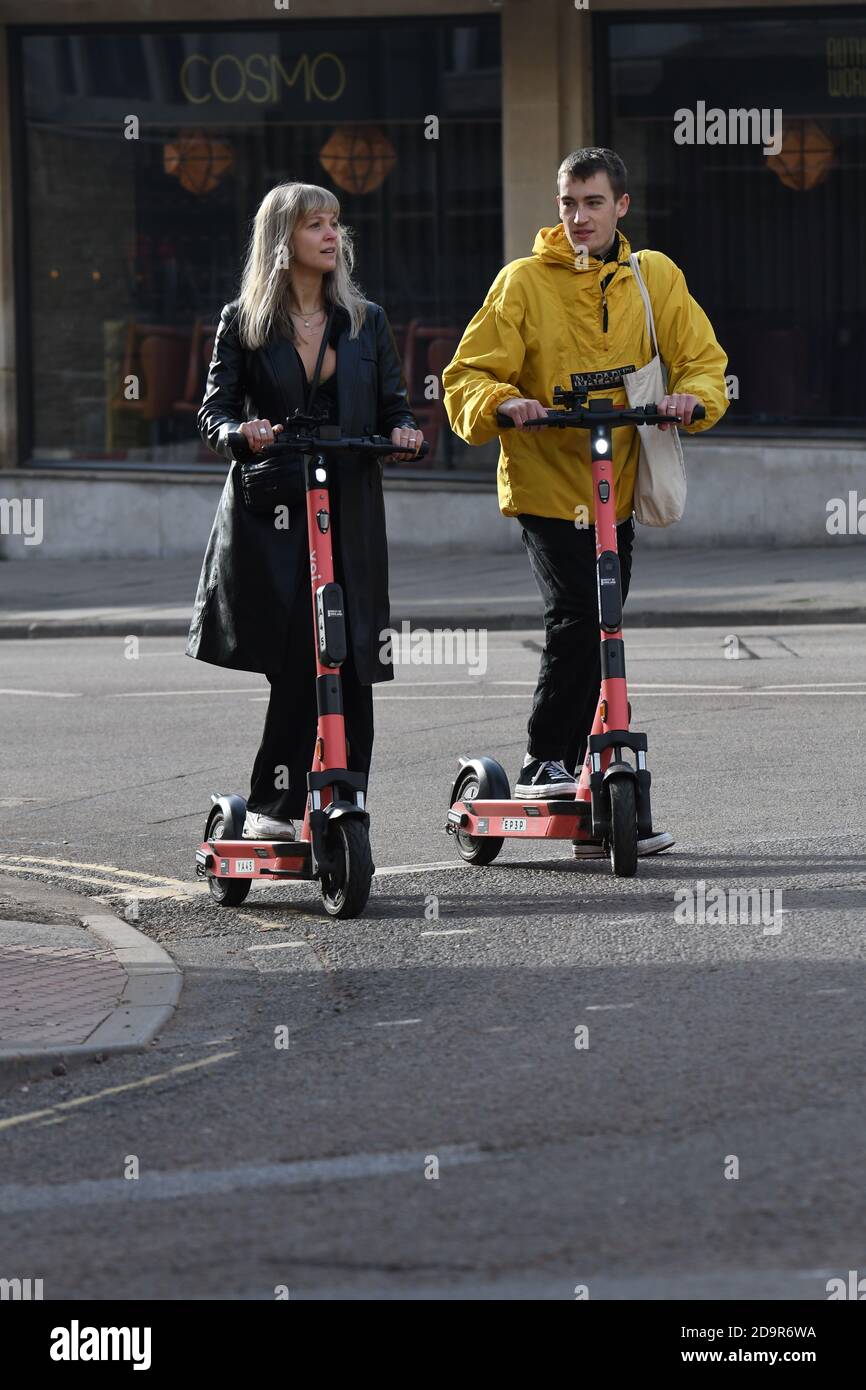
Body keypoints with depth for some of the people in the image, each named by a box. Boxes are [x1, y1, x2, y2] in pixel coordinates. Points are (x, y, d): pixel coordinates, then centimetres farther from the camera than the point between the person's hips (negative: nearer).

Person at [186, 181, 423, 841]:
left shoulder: (367, 320, 12)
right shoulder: (243, 323, 5)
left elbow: (394, 406, 13)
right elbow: (215, 410, 3)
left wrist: (404, 433, -9)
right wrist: (240, 432, -19)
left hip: (350, 515, 2)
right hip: (270, 512, -2)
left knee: (351, 667, -3)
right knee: (296, 660, -10)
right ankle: (274, 805, -1)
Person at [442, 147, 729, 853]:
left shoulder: (655, 278, 7)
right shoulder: (525, 281, -4)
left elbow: (704, 360, 7)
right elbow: (469, 375, -5)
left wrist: (690, 397, -16)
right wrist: (501, 403, -27)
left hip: (618, 490, 4)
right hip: (544, 484, -4)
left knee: (598, 635, 9)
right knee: (578, 618, -19)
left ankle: (583, 793, 19)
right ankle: (545, 765, -7)